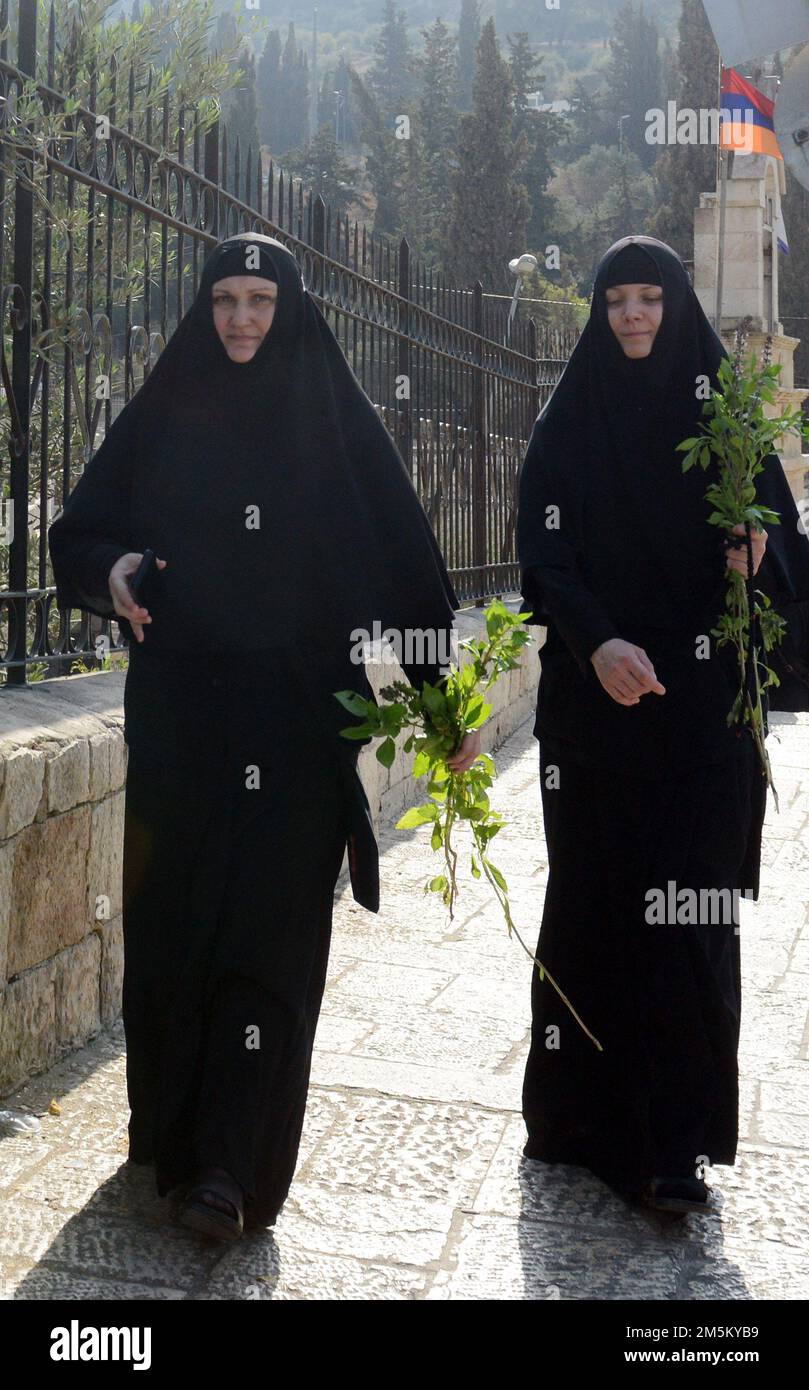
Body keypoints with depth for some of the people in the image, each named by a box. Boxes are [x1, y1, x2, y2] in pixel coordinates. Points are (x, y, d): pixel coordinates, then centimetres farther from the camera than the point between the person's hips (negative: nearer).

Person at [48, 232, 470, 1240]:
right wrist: (112, 570, -11)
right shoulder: (161, 417, 8)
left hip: (298, 713, -2)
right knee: (170, 917, 7)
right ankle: (169, 1119, 26)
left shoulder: (334, 419, 3)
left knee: (271, 924, -4)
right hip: (178, 710, 2)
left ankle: (232, 1166, 0)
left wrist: (442, 688, -11)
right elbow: (77, 530, 13)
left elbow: (404, 550, -2)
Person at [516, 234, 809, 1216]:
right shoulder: (566, 426, 7)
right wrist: (596, 641, -24)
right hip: (594, 704, 0)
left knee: (688, 913, -5)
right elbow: (543, 556, -5)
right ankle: (582, 1112, 21)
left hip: (703, 709, 0)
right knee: (593, 905, 5)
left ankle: (675, 1145, 3)